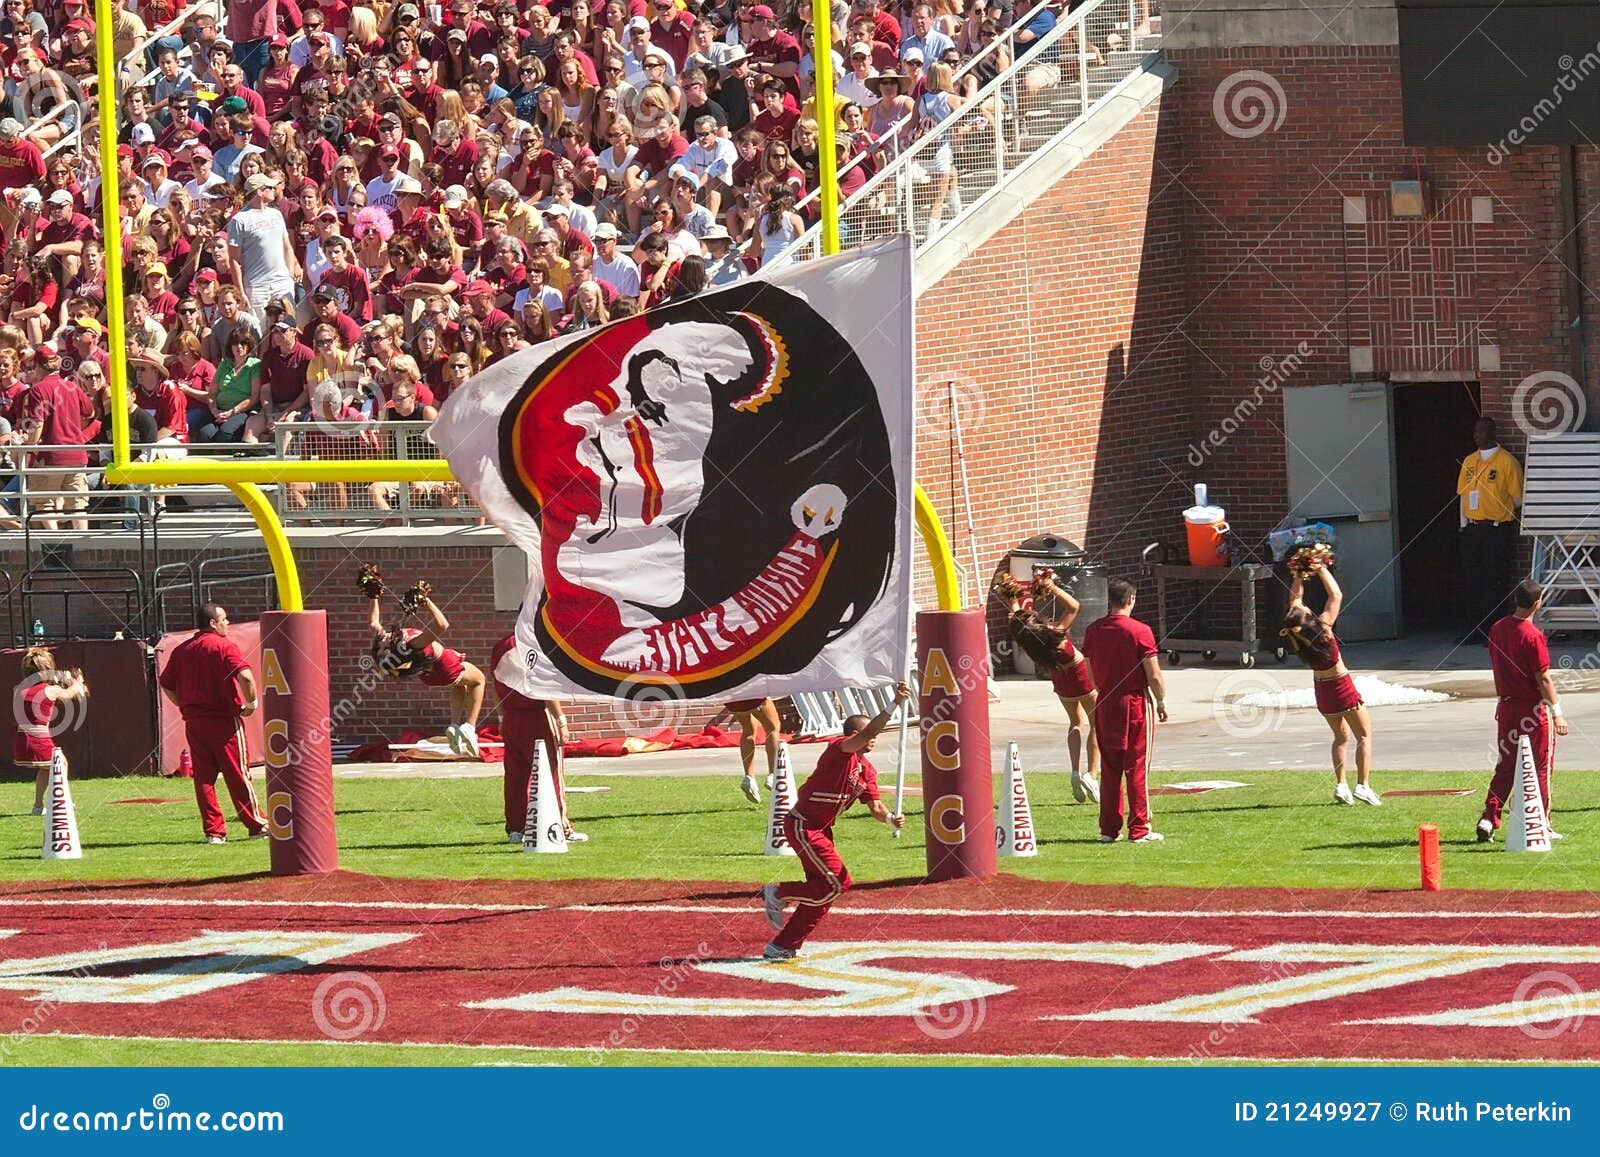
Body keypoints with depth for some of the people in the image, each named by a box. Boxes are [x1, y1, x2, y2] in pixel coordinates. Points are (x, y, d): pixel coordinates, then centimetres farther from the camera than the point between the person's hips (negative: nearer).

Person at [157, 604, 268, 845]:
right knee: (237, 773, 2)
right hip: (225, 720, -5)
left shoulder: (181, 650, 11)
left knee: (203, 776, 7)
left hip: (193, 723, 5)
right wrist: (251, 702, -7)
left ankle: (213, 830, 5)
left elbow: (166, 684, 15)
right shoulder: (225, 646, -8)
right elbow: (245, 676, -22)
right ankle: (257, 826, 8)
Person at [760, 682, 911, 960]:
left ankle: (782, 947, 18)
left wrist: (890, 819, -15)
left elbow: (875, 806, 7)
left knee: (823, 891, 11)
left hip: (821, 831, 10)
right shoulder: (840, 750, -17)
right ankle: (778, 894, 4)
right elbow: (868, 734, -34)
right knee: (836, 884, -13)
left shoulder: (867, 770, 10)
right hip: (802, 826, -10)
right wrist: (895, 704, -39)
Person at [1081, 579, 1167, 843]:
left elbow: (1090, 672, 10)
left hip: (1105, 703, 4)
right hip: (1135, 701, -4)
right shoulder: (1140, 631, -12)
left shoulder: (1093, 631, 1)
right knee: (1137, 768, 1)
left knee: (1109, 769, 11)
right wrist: (1162, 701, 2)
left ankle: (1109, 830, 12)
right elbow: (1154, 675, -11)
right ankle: (1139, 829, 1)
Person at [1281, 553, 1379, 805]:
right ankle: (1363, 785, -4)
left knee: (1341, 736, 22)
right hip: (1342, 686, -5)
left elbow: (1295, 599, 3)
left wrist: (1299, 576, 3)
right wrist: (1321, 570, -8)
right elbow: (1336, 595, -15)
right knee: (1364, 734, 7)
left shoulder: (1294, 637, -12)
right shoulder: (1322, 628, -25)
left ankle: (1340, 785, 12)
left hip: (1321, 689, 5)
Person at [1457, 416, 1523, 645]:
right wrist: (1464, 523, 10)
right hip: (1472, 529, 6)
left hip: (1498, 530, -6)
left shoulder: (1506, 461, -4)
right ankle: (1474, 630, 12)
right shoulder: (1469, 461, 14)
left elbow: (1517, 500, -4)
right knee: (1470, 581, 6)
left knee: (1495, 582, -5)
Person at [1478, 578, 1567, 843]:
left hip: (1507, 707, 6)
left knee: (1505, 767, 12)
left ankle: (1488, 818, 1)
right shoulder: (1532, 636, -18)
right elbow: (1543, 678, -17)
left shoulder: (1497, 630, 4)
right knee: (1540, 768, 4)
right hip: (1534, 708, -6)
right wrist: (1556, 711, -13)